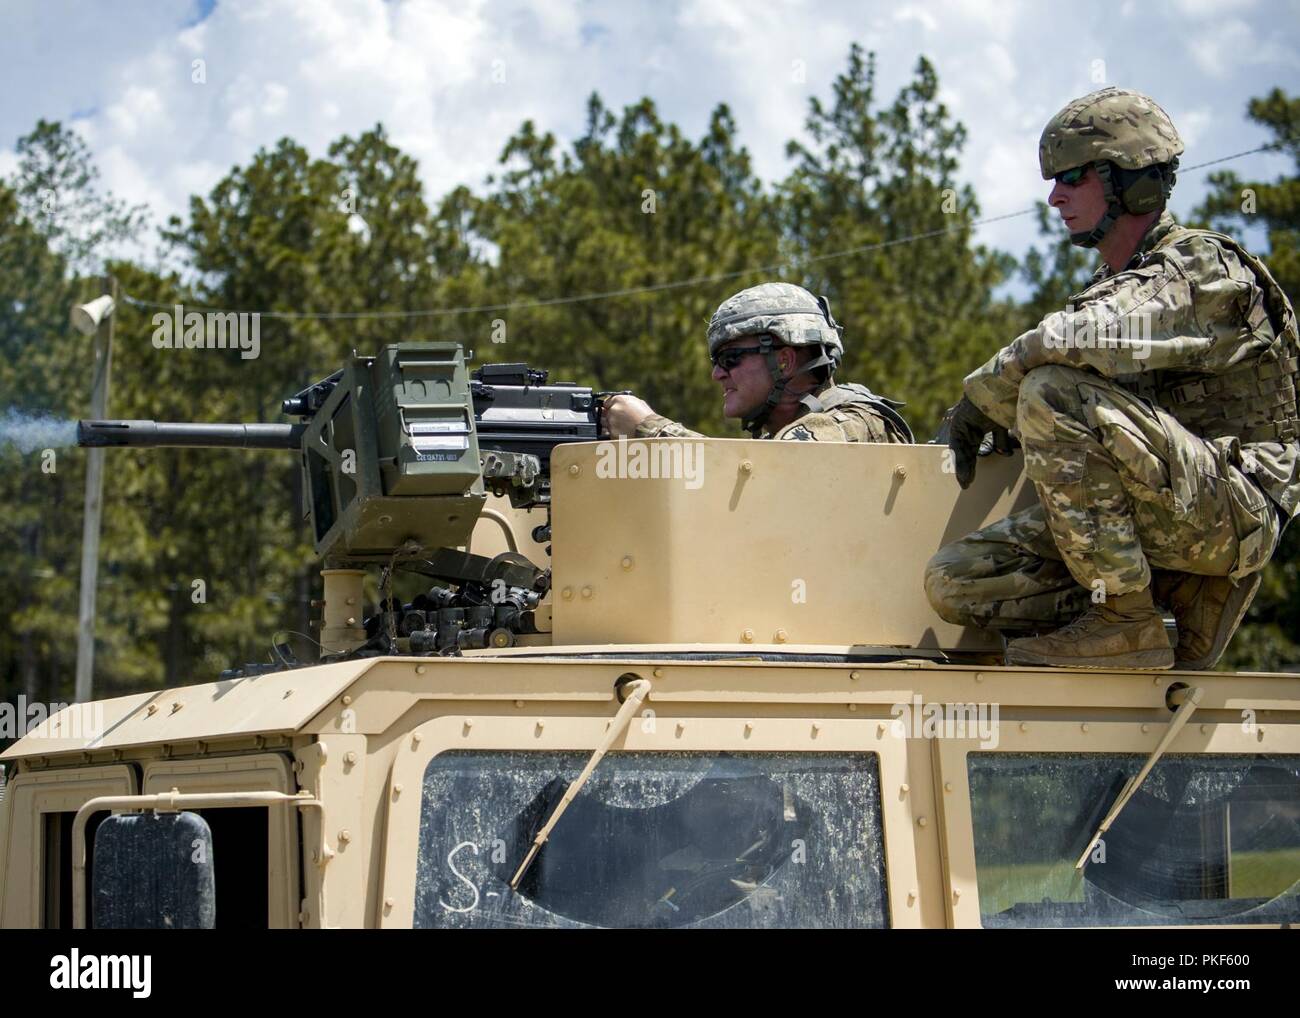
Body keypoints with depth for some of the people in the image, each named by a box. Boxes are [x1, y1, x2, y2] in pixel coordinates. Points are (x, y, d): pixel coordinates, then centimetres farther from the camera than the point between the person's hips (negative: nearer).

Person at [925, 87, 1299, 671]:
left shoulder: (1207, 273, -11)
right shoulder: (1115, 289, 20)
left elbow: (1076, 340, -27)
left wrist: (979, 400, -14)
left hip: (1230, 513, -9)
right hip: (1147, 529, 9)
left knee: (1056, 392, -28)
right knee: (955, 582, -7)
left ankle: (1127, 622, -20)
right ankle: (1191, 609, -1)